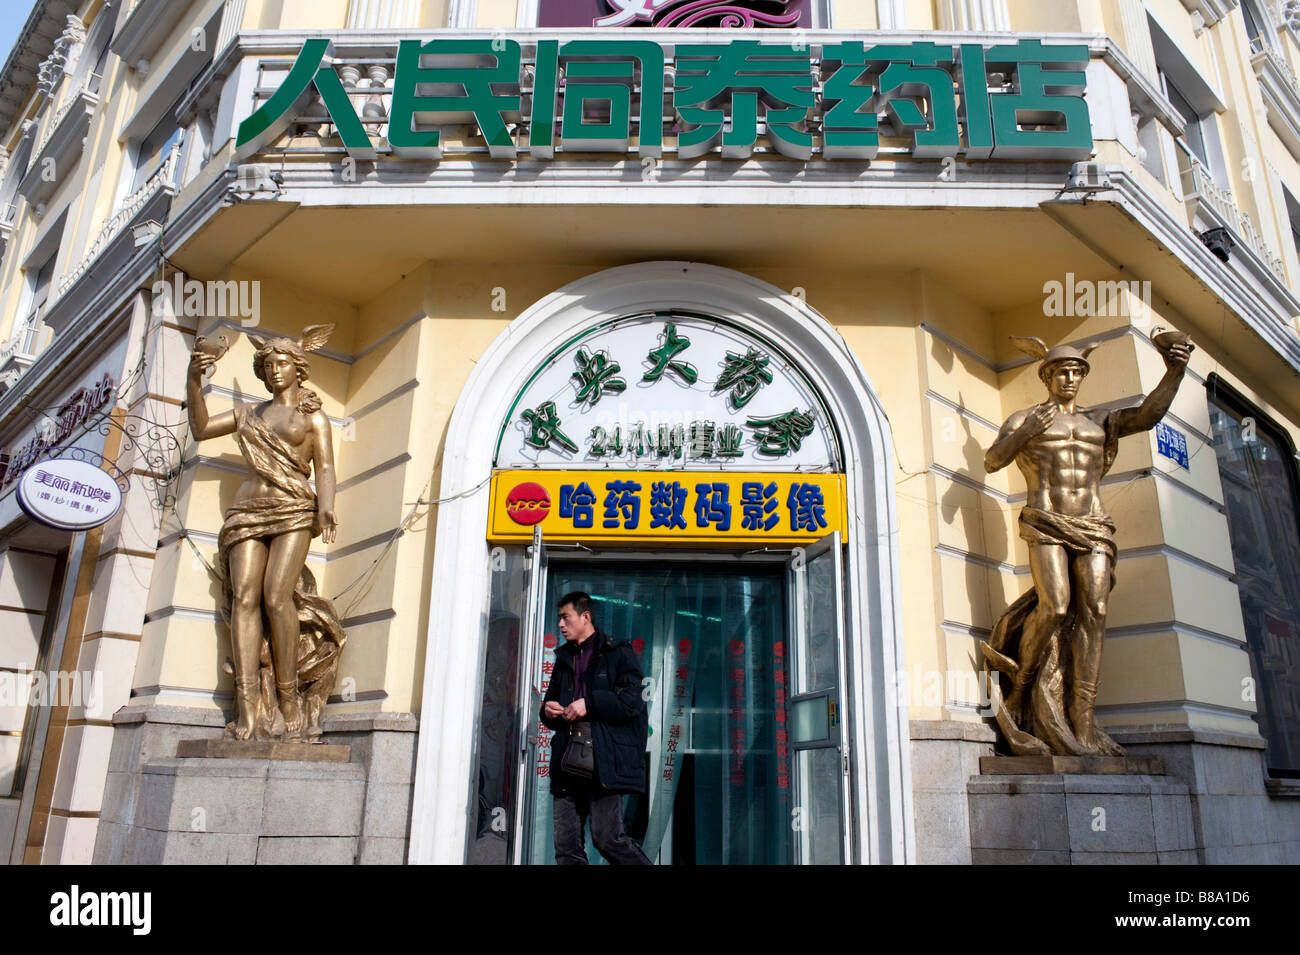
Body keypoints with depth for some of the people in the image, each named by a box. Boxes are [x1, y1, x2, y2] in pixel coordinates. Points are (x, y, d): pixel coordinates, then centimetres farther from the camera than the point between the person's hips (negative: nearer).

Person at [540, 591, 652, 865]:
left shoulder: (617, 652, 2)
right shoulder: (564, 659, 23)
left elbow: (633, 701, -8)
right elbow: (552, 701, 31)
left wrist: (590, 703, -14)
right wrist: (548, 710, 8)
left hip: (604, 761, -6)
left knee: (607, 837, -10)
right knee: (566, 846, 3)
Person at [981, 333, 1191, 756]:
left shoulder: (1100, 420, 20)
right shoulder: (1024, 419, 11)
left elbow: (1148, 415, 3)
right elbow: (992, 461, -1)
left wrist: (1174, 371, -11)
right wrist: (1026, 433, -16)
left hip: (1092, 528, 4)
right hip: (1045, 525, -3)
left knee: (1093, 612, -10)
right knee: (1055, 606, -20)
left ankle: (1083, 723, -10)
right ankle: (1021, 689, 4)